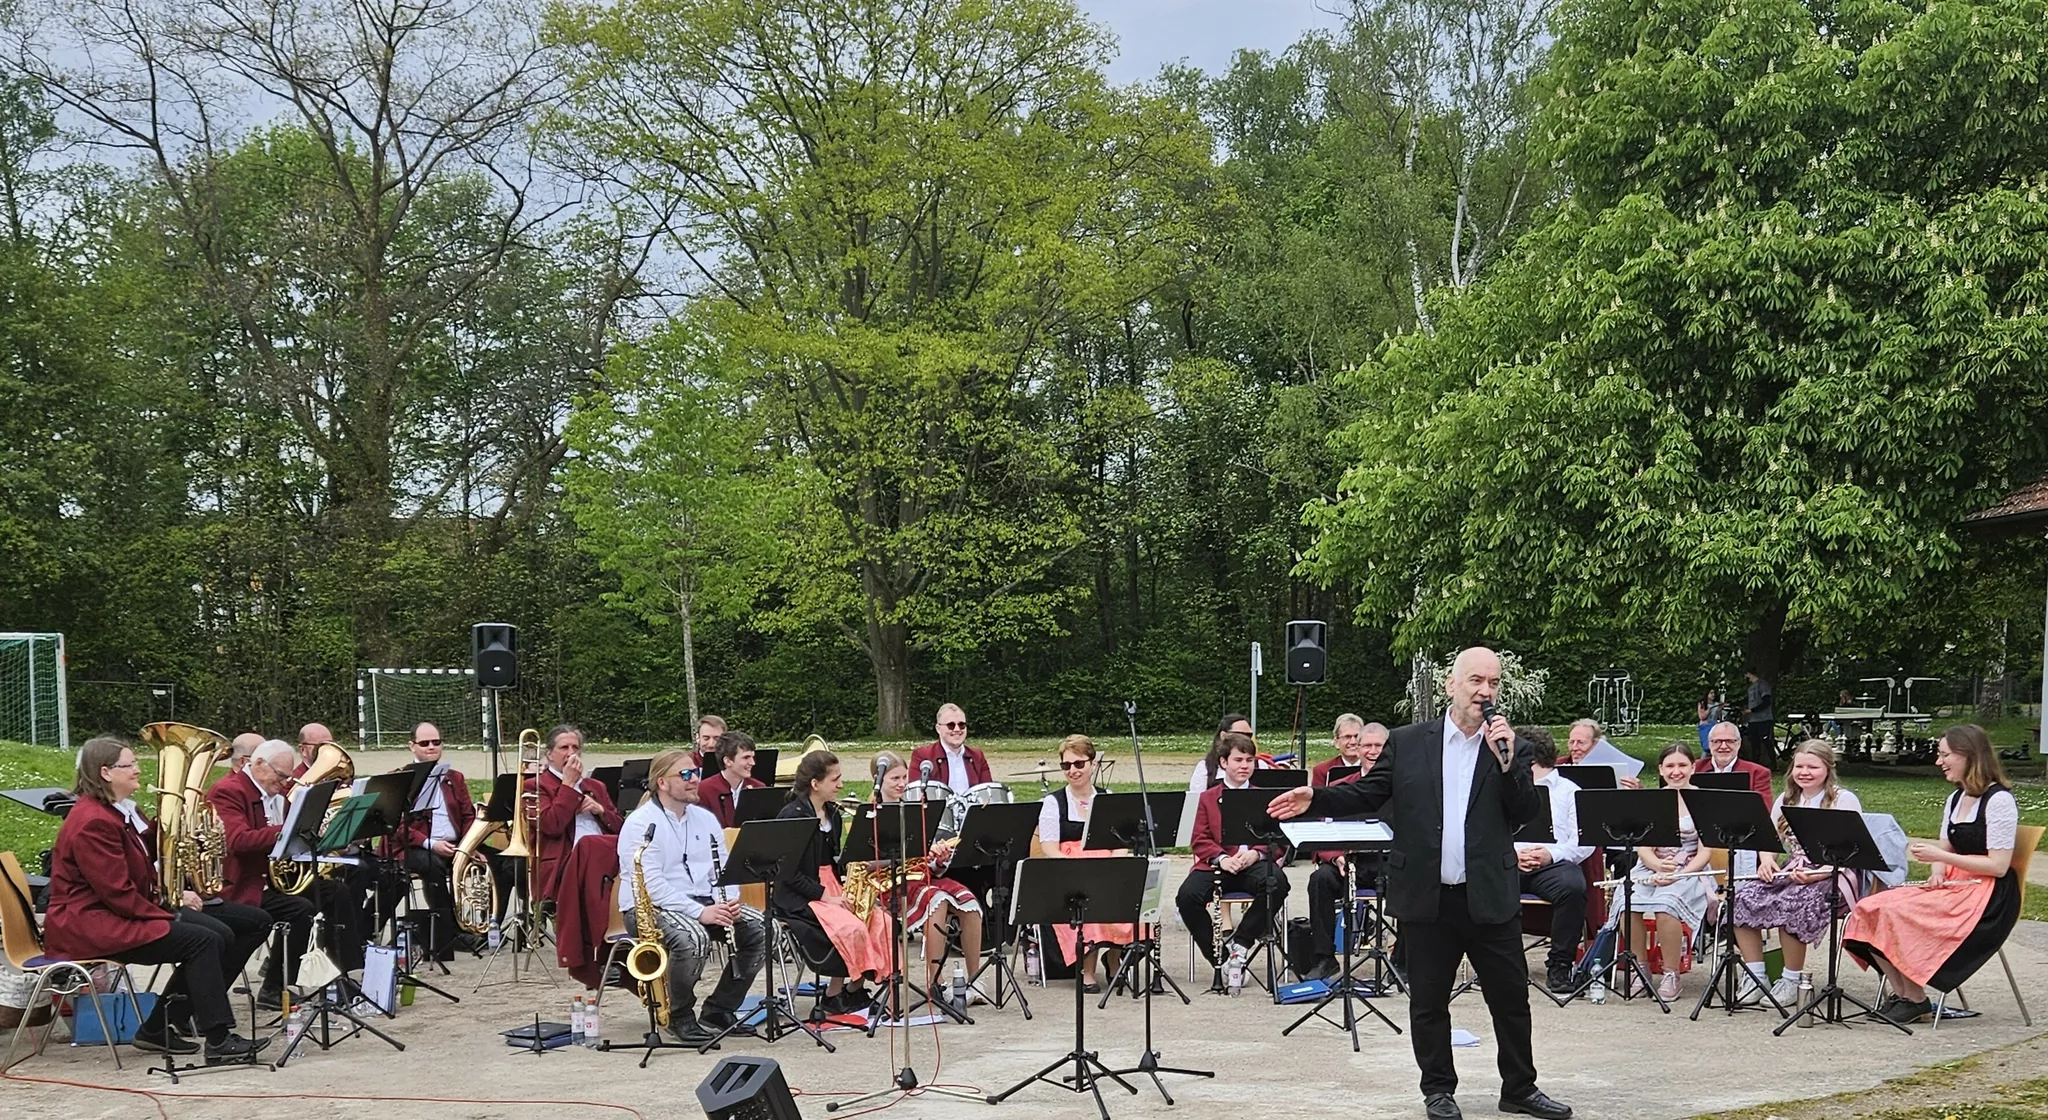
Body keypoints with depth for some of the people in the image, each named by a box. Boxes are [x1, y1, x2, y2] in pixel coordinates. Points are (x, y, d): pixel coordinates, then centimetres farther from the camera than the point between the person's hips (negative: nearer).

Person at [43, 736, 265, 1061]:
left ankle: (158, 1030, 1)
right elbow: (118, 893, -22)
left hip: (124, 912, 10)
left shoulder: (122, 810, 13)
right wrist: (167, 914, -14)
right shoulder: (92, 822, -19)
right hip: (90, 924, -10)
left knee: (220, 934, -5)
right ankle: (218, 1040, -22)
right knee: (203, 941, -22)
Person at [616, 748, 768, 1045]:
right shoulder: (641, 824, -9)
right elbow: (651, 884, -19)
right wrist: (700, 912, -27)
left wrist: (729, 901, -11)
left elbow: (724, 869, 13)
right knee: (693, 938, -37)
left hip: (704, 904, 7)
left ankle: (719, 1010, 2)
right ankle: (680, 1018, -12)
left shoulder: (705, 819, 14)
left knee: (761, 928, -13)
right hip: (649, 908, -7)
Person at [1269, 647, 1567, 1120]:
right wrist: (1315, 799, -9)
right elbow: (1365, 795, 4)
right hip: (1427, 898, 0)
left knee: (1511, 997, 9)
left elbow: (1526, 813, -4)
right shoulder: (1407, 743, 3)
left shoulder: (1512, 748, 4)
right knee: (1428, 1002, 9)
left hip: (1490, 898, 0)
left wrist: (1507, 763, -16)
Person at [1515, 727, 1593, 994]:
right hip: (1508, 862, 2)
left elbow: (1584, 841, 3)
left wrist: (1552, 854, -15)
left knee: (1572, 887, -35)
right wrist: (1512, 853, -10)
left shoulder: (1569, 791, 16)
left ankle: (1559, 965, -23)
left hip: (1554, 863, -2)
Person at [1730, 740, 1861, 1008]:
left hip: (1831, 878, -6)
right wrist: (1767, 859, -6)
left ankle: (1791, 980, -17)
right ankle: (1755, 977, -13)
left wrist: (1816, 874, -25)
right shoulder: (1786, 800, 17)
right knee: (1742, 898, -19)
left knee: (1790, 904, -35)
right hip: (1789, 873, 6)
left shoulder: (1844, 800, -2)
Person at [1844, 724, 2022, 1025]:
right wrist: (1937, 873, -2)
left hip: (1988, 898, -9)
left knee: (1898, 915, -27)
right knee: (1870, 909, -13)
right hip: (1953, 887, 9)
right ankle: (1900, 994, -12)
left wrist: (1939, 856, -19)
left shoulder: (1999, 800, -11)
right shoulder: (1955, 799, 17)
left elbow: (1998, 866, -16)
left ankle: (1916, 1001, -14)